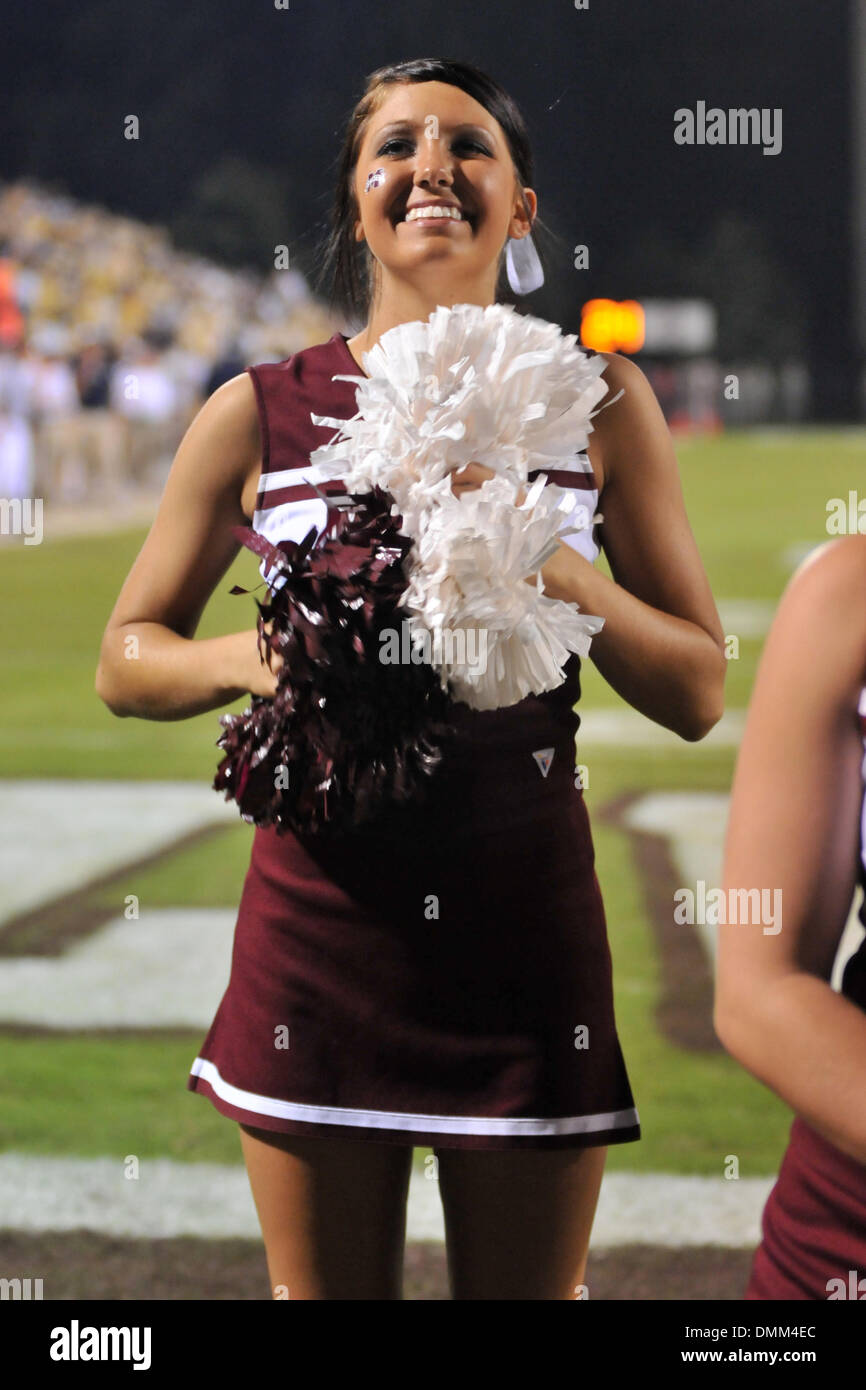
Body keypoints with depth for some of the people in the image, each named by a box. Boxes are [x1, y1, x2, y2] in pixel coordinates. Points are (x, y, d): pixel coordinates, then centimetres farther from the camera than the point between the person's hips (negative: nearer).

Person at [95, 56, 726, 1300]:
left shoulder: (596, 405, 1)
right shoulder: (259, 416, 0)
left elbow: (696, 693, 2)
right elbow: (127, 661, 9)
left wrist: (546, 558, -14)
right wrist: (246, 661, -13)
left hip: (527, 915, 0)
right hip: (323, 910, 0)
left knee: (530, 1292, 10)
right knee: (322, 1290, 12)